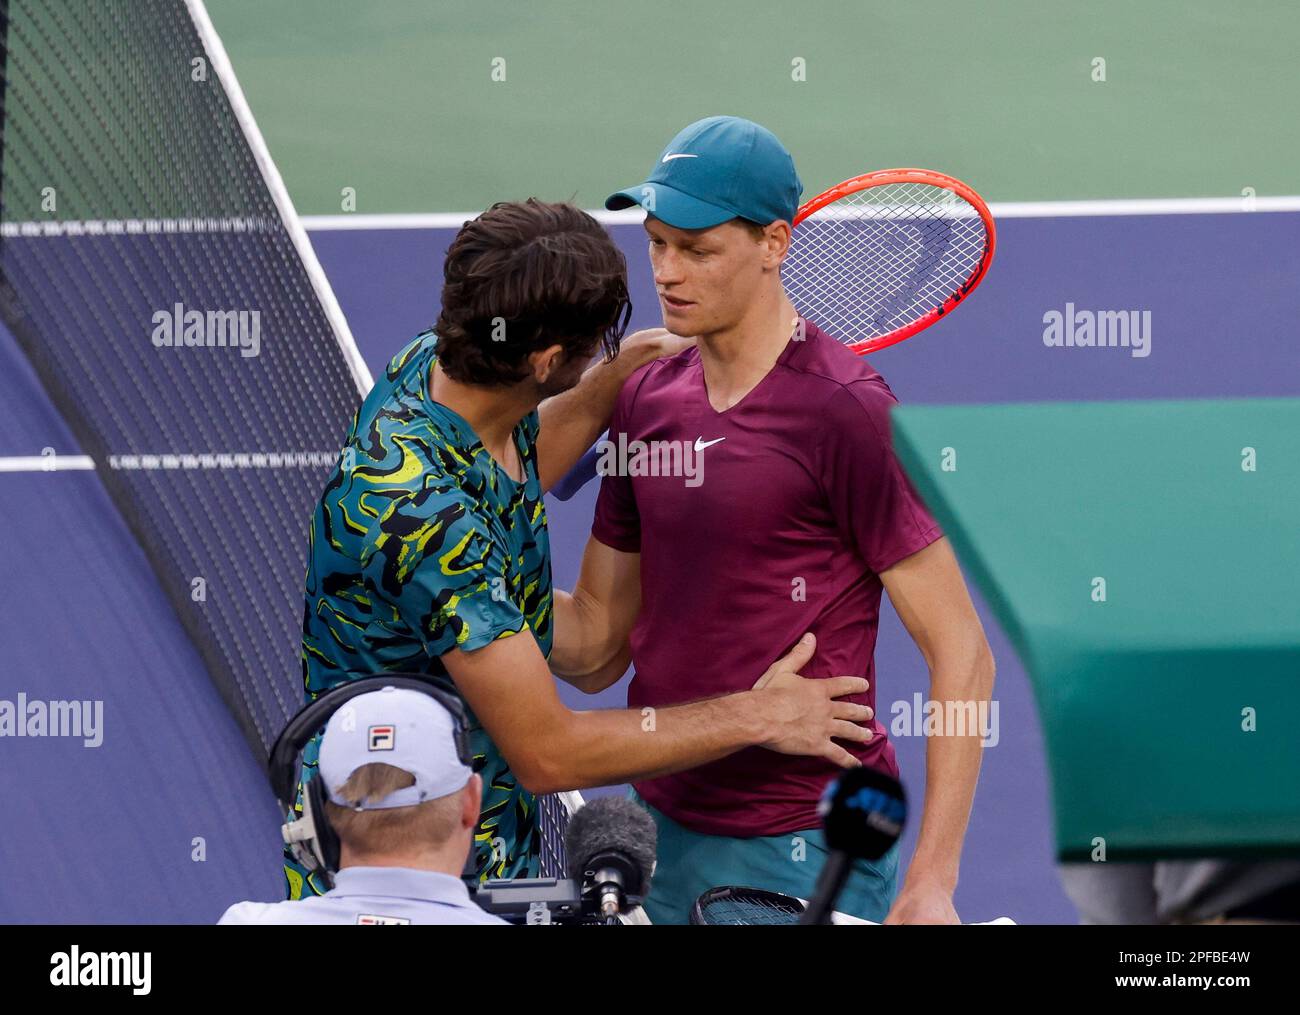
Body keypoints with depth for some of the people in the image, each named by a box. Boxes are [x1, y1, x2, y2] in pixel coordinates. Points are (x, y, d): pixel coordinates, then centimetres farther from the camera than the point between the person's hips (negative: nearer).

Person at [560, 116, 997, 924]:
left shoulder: (847, 411, -13)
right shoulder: (647, 399, 8)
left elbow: (963, 656, -13)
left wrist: (931, 884, -18)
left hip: (805, 855, -6)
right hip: (665, 828, 6)